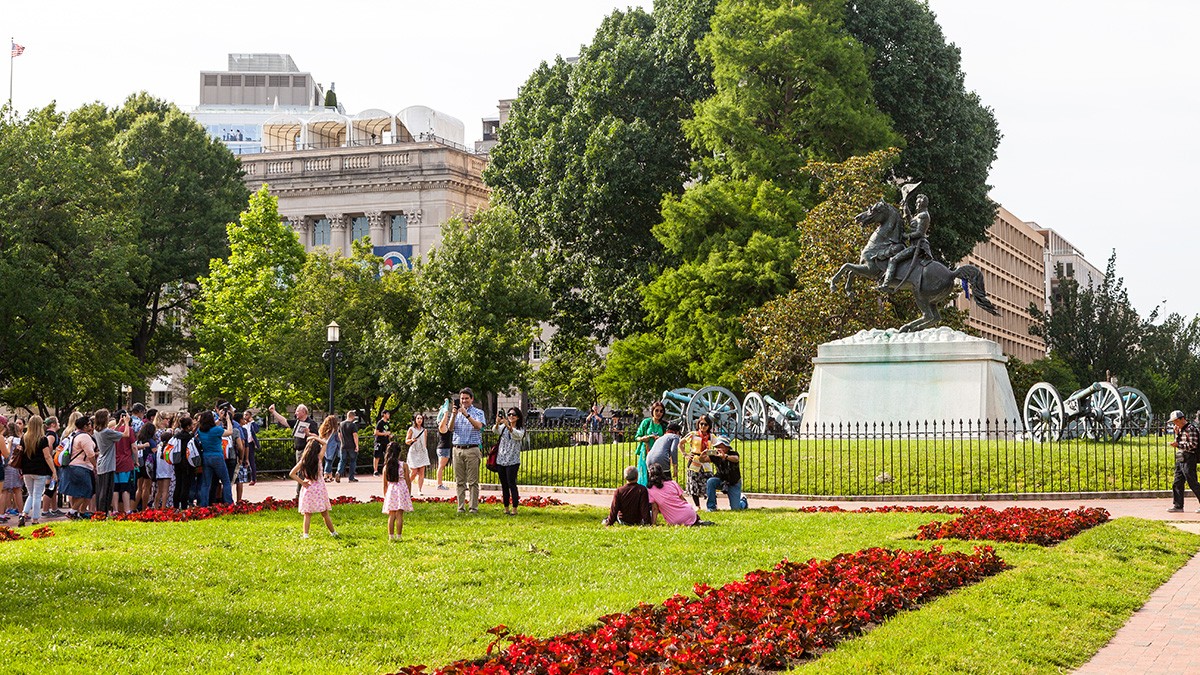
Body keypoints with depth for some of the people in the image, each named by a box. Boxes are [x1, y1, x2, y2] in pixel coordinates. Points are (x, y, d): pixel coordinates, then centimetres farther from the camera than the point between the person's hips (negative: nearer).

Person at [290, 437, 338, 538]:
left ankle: (305, 534, -3)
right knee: (325, 514, 10)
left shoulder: (303, 461, -4)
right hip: (319, 487, -1)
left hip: (308, 488, 1)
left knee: (307, 514, 6)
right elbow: (324, 444, 6)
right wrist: (314, 438, 4)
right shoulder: (318, 458, -8)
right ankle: (333, 532, 20)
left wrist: (301, 482, -3)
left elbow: (292, 474, -6)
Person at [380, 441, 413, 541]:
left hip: (390, 491, 2)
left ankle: (391, 536, 5)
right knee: (399, 515, -1)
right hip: (402, 490, -2)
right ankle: (398, 536, -2)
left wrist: (385, 495, 16)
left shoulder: (386, 467, 1)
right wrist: (409, 494, 8)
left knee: (391, 516, 8)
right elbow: (408, 481, -2)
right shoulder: (404, 466, -5)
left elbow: (385, 484, 6)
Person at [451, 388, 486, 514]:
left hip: (472, 450, -3)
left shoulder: (478, 412, 5)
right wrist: (454, 415, -11)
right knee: (459, 481, 4)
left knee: (473, 481, -4)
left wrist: (467, 415, -22)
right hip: (457, 450, 3)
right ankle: (461, 507, 7)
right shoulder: (457, 412, 15)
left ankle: (474, 507, -3)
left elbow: (479, 426, -14)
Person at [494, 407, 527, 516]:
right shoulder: (503, 427, 8)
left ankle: (515, 509, -6)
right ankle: (506, 508, 14)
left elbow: (517, 435, -24)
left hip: (513, 461, -4)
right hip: (500, 460, 4)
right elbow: (496, 431, -13)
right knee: (504, 485, 8)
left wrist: (508, 426, -42)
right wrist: (497, 423, -36)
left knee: (511, 484, -10)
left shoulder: (521, 429, 0)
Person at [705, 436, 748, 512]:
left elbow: (736, 459, -48)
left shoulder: (733, 453, -24)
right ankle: (711, 507, -15)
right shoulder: (715, 455, -16)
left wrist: (725, 456, -69)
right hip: (721, 480, 2)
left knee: (735, 508, -8)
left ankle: (743, 501, 31)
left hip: (734, 483, -2)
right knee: (710, 482, -31)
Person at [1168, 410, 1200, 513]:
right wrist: (1177, 434, 5)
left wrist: (1178, 445, -20)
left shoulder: (1190, 428, -11)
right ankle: (1178, 505, 11)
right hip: (1180, 460, 9)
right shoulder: (1180, 429, 16)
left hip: (1188, 460, -9)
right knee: (1177, 483, 7)